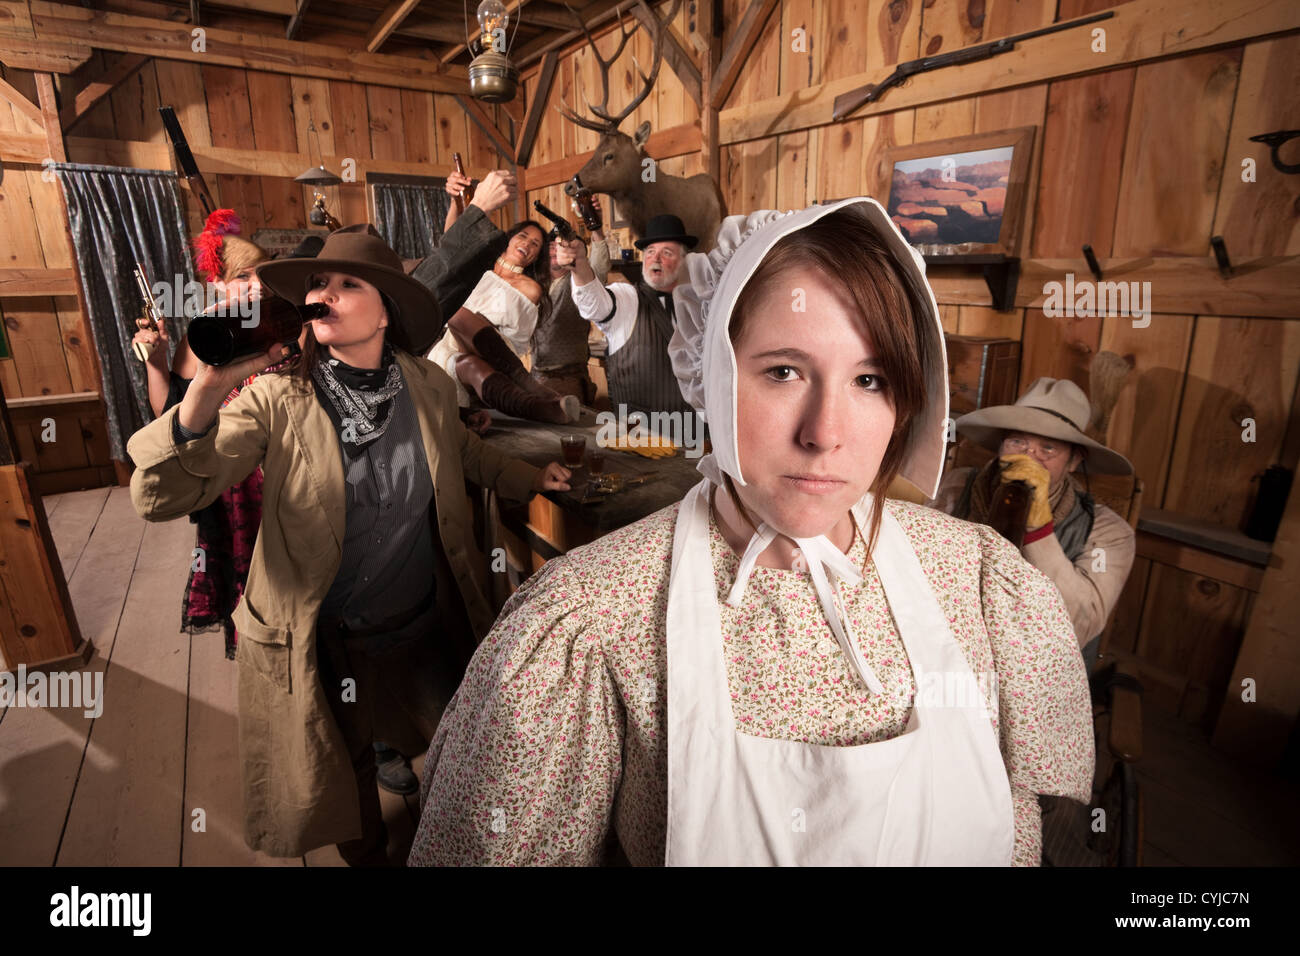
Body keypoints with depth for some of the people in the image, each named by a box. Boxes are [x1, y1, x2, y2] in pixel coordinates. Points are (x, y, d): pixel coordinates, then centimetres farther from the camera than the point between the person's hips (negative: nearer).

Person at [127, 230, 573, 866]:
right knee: (344, 782, 23)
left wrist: (530, 479, 11)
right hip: (323, 645, -2)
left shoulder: (429, 386, -9)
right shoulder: (278, 400, -17)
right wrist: (207, 387, -39)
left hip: (431, 629, 3)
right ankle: (369, 856, 55)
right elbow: (161, 498, -25)